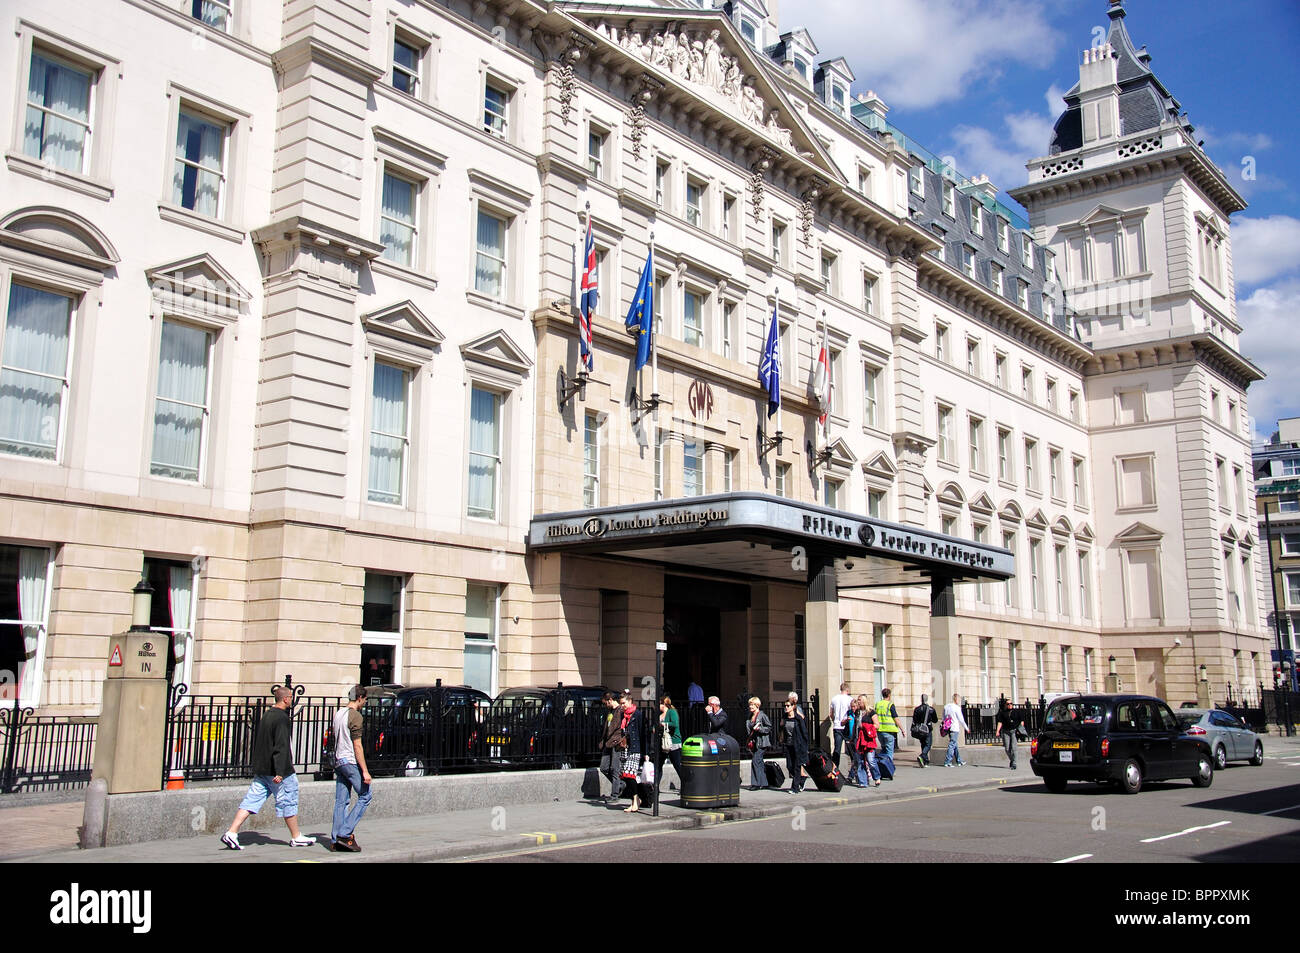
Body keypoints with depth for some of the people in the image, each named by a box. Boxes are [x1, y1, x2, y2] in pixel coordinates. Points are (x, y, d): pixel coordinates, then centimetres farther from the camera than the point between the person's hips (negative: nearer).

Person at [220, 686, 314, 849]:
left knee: (252, 800, 6)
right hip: (276, 770, -8)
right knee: (288, 802, 4)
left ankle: (231, 833, -3)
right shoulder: (281, 718, -16)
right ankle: (296, 838, 15)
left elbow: (256, 743, 21)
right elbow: (281, 747, -22)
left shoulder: (266, 716, 13)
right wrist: (279, 772, -24)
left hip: (261, 770, 8)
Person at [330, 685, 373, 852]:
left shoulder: (338, 713, 14)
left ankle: (335, 841, 6)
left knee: (341, 801, 8)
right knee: (365, 796, -1)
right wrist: (365, 771, -14)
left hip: (338, 761, 9)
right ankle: (345, 833, -6)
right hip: (351, 762, -9)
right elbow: (357, 746, -15)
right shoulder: (355, 716, -12)